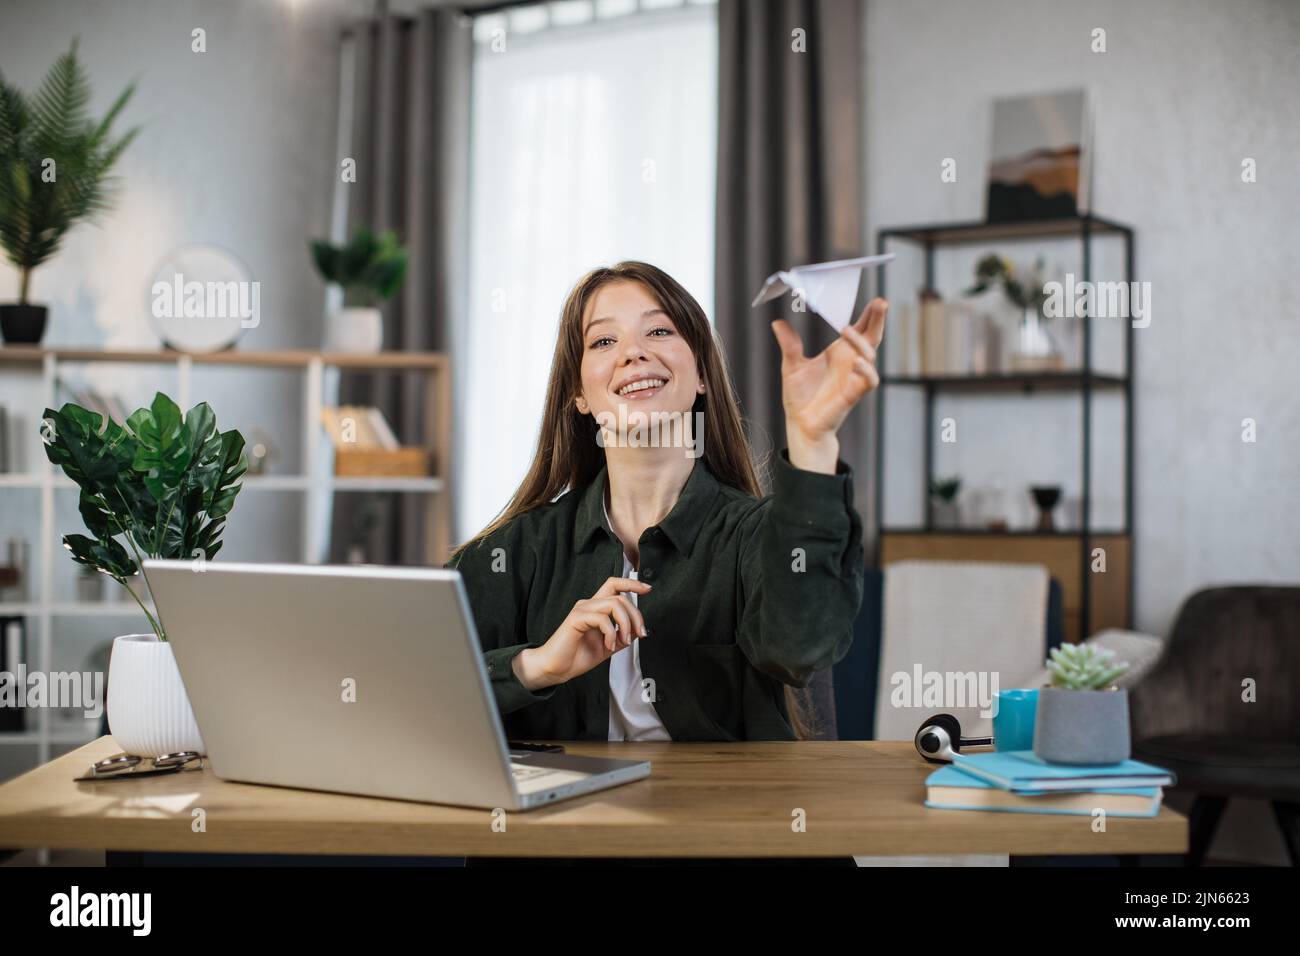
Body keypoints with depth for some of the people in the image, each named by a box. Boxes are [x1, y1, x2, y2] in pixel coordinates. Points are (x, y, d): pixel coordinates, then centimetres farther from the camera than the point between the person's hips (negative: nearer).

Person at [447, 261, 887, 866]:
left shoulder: (754, 534, 2)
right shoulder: (526, 547, 8)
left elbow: (800, 644, -21)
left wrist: (812, 438, -25)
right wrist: (538, 664, -16)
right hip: (558, 844, 2)